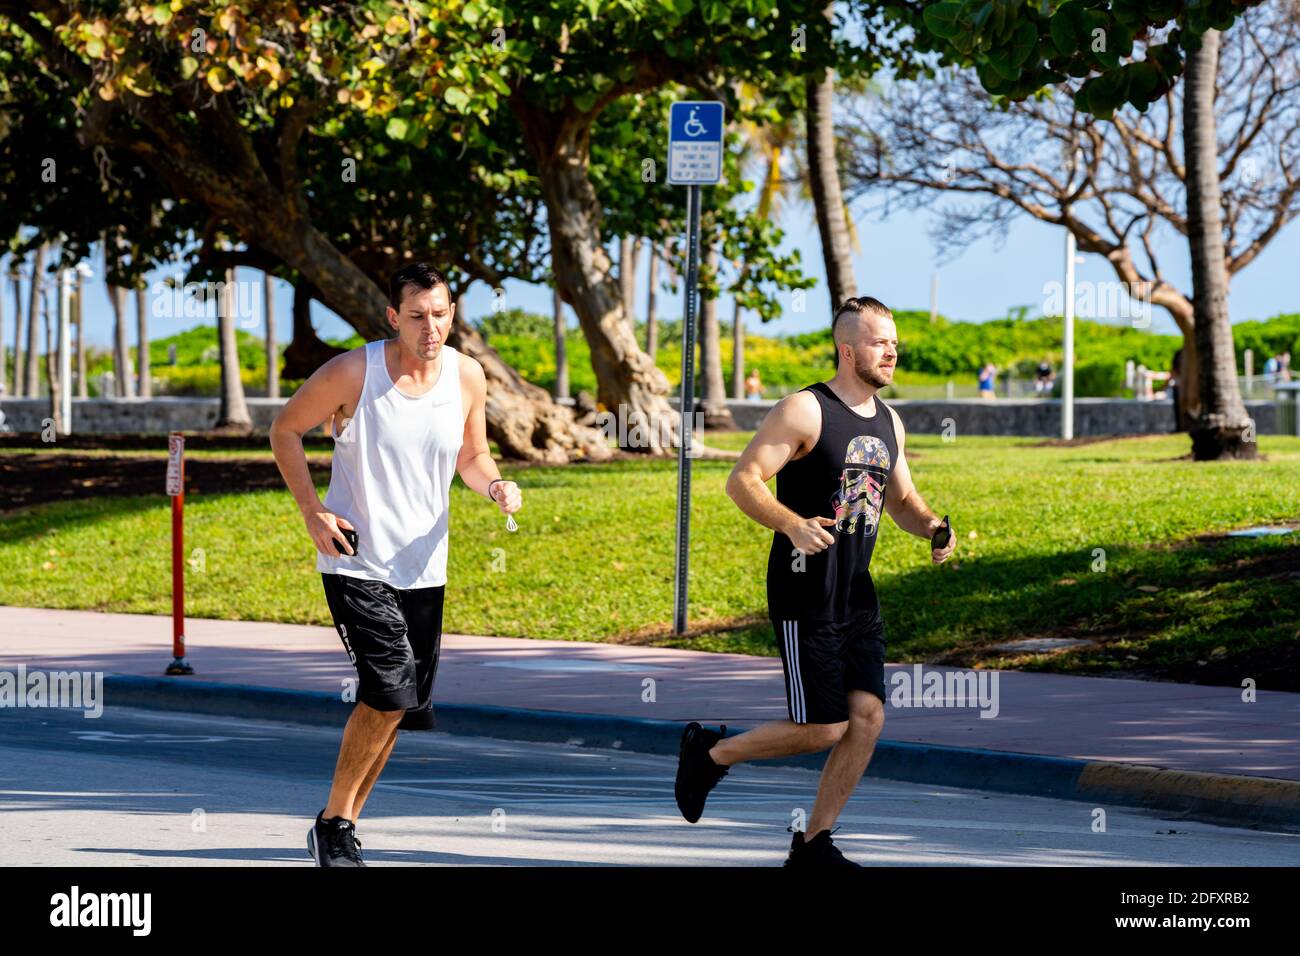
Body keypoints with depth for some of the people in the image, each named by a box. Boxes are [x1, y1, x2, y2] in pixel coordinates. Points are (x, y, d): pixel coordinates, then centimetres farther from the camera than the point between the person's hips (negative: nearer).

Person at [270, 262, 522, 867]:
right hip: (356, 561, -5)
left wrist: (495, 486, -8)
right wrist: (312, 511, -9)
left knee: (399, 706, 7)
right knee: (391, 691, -19)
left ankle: (340, 826, 25)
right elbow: (286, 429, 0)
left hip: (424, 567, 5)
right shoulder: (352, 373, -13)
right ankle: (334, 822, -1)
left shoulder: (467, 376, 0)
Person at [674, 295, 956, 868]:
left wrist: (930, 526, 1)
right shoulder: (805, 412, -12)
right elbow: (742, 480, -16)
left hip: (858, 596, 7)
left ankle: (813, 843, 11)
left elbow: (903, 501, 23)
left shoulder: (889, 423, 12)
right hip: (805, 598, -7)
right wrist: (792, 525, -32)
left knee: (867, 718, -2)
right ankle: (710, 752, 15)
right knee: (823, 728, -8)